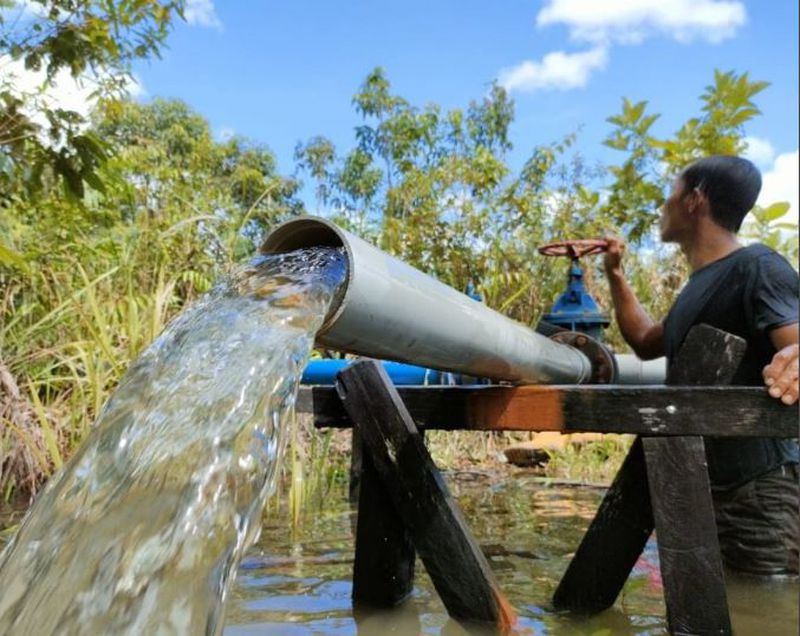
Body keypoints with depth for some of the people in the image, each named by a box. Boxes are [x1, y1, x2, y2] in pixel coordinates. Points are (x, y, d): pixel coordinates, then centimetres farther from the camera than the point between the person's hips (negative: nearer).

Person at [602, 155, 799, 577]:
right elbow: (647, 344, 25)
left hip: (759, 493, -9)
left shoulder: (757, 267, -13)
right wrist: (614, 276, 18)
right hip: (704, 486, 10)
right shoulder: (699, 285, 15)